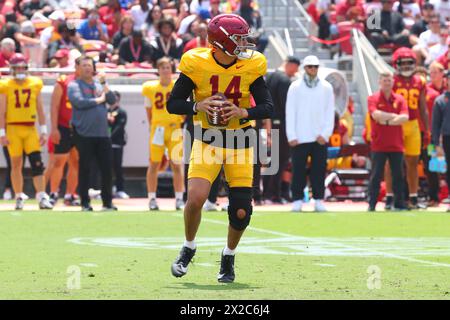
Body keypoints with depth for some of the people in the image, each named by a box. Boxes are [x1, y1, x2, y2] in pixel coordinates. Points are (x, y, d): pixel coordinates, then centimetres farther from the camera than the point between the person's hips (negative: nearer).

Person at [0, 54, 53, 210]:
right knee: (16, 164, 4)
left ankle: (42, 197, -11)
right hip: (13, 128, -2)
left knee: (37, 163, -8)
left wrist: (43, 131, 5)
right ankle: (19, 198, 13)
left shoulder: (35, 84, 7)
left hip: (30, 129, 2)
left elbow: (40, 110, 10)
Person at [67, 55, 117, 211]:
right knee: (84, 169, 0)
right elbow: (79, 102, -16)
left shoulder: (99, 84, 15)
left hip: (103, 134, 4)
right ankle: (85, 203, 6)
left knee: (107, 168, 2)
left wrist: (103, 84, -4)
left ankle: (107, 202, 10)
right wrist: (99, 99, -5)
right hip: (84, 133, -4)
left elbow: (112, 100, 5)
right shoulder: (74, 86, 0)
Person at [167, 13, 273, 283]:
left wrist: (243, 112, -24)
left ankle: (229, 257, 26)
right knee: (196, 198, -19)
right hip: (207, 140, -2)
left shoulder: (251, 67, -8)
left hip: (240, 143, 2)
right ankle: (189, 248, 10)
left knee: (241, 211, -3)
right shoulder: (197, 65, -13)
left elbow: (268, 107, -6)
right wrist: (198, 106, -24)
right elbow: (173, 104, -6)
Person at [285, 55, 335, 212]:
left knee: (319, 170, 0)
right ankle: (297, 200, 2)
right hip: (300, 138, -1)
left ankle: (318, 200, 5)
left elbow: (330, 112, 7)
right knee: (298, 170, -2)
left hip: (320, 138, 1)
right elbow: (290, 112, 2)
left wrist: (325, 134, -4)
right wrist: (291, 136, -5)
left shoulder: (326, 87, 8)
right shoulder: (295, 87, 5)